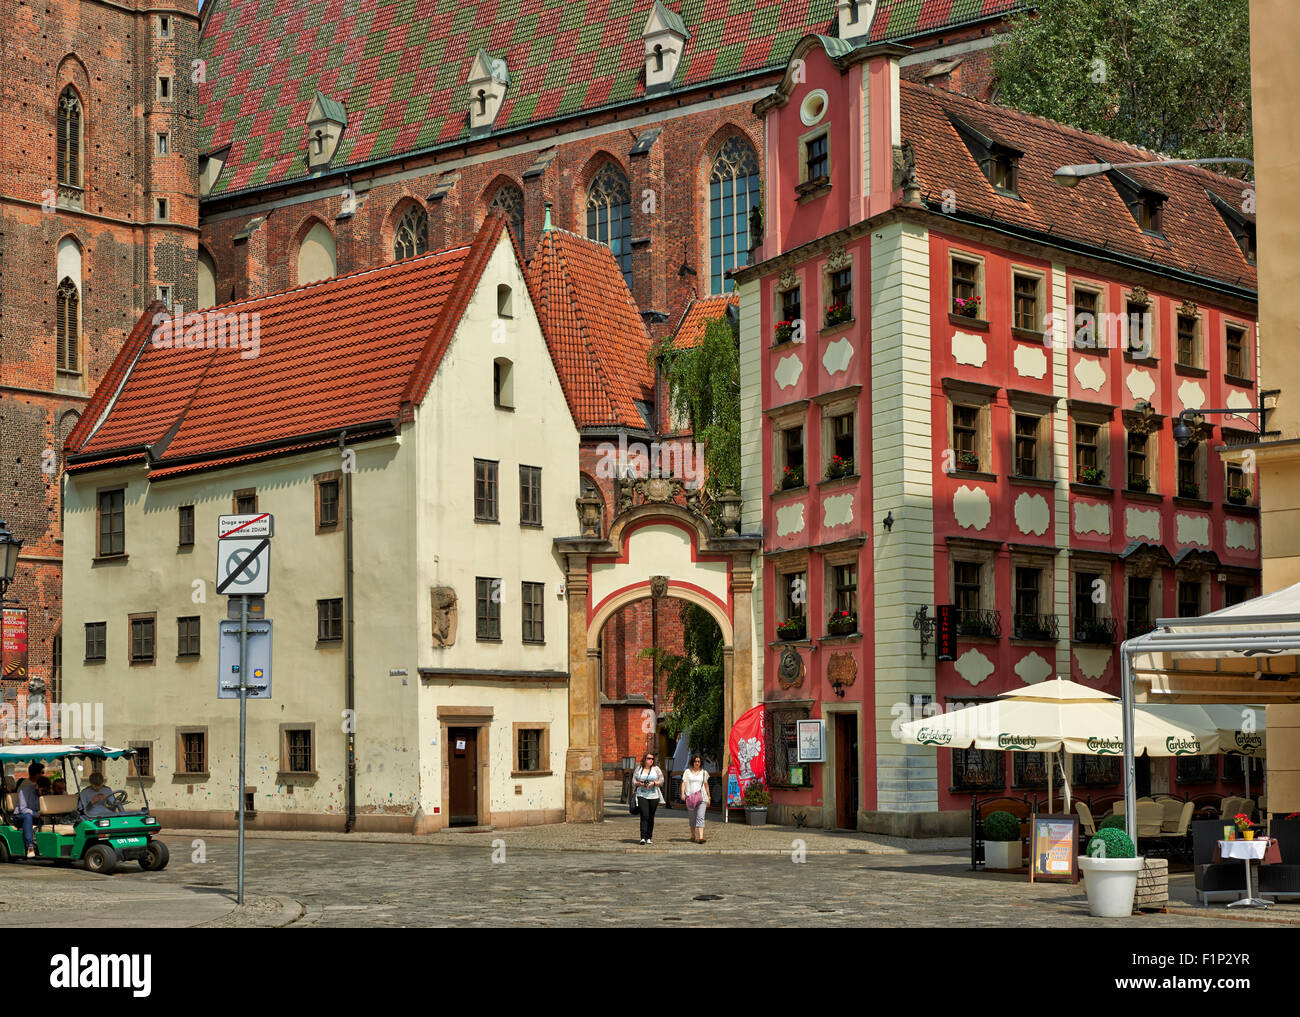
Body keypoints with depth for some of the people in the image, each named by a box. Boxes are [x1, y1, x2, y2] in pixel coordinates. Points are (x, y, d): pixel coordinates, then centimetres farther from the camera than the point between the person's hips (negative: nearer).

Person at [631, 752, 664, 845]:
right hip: (642, 795, -1)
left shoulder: (656, 769, 8)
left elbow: (661, 782, 6)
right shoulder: (639, 769, 8)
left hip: (654, 796, 1)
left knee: (651, 817, 5)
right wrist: (639, 783, -11)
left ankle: (649, 837, 15)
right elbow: (633, 782, 9)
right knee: (644, 816, -13)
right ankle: (643, 837, -18)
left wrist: (654, 783, -12)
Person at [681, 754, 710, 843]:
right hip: (690, 797, 0)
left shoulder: (704, 772, 12)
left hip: (702, 797, 0)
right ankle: (693, 836, 21)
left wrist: (708, 797, 19)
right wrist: (683, 793, -13)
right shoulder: (688, 771, 8)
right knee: (692, 818, 7)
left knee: (700, 817, -11)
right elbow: (684, 783, 3)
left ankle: (701, 837, -20)